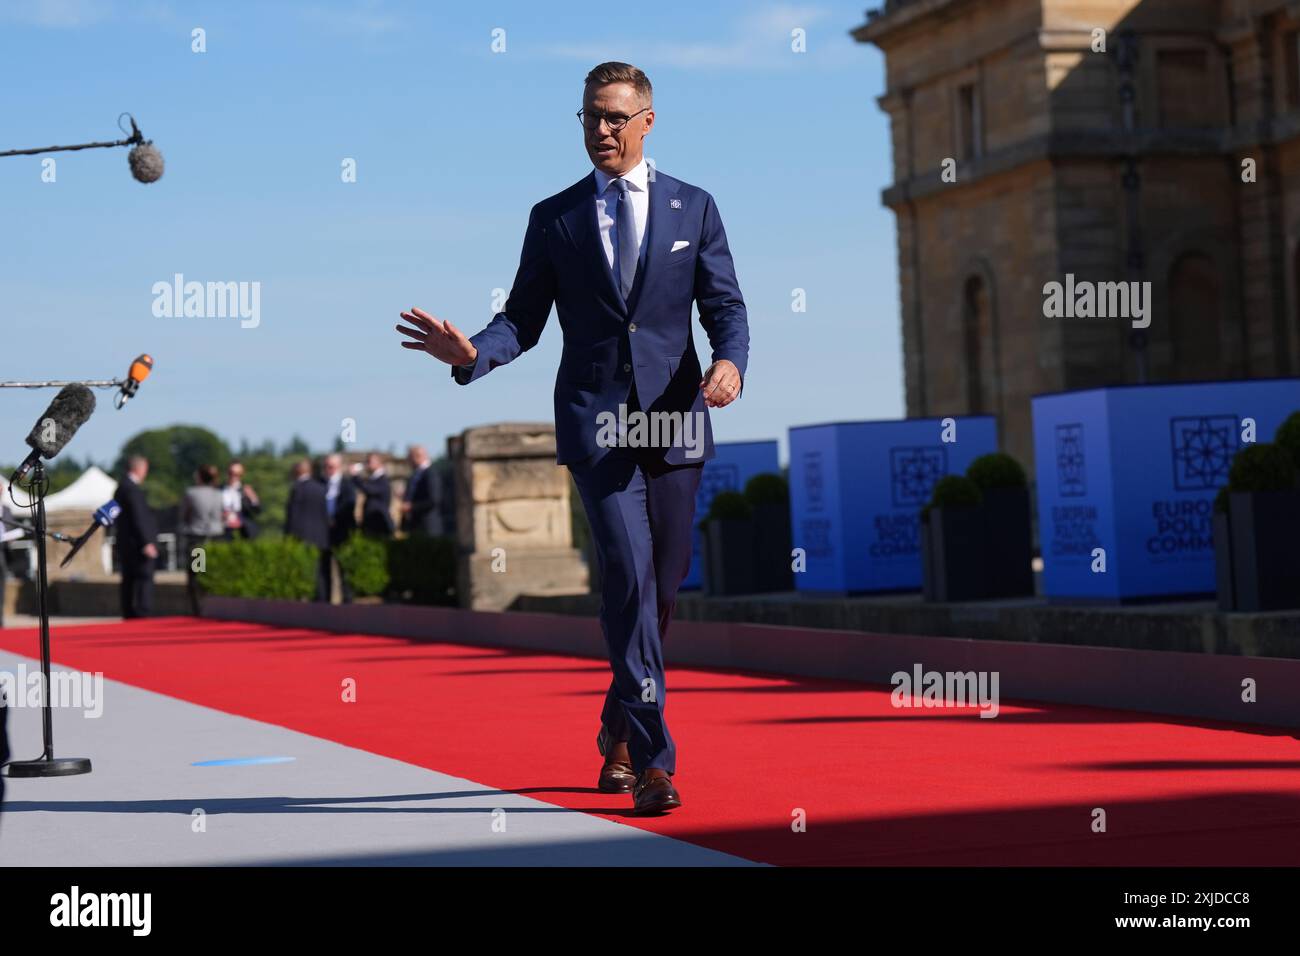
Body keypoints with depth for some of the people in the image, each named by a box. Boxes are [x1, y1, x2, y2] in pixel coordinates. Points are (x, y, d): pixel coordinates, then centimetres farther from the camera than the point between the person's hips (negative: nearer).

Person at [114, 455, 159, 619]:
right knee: (144, 579, -12)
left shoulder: (121, 487, 16)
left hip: (125, 544, 10)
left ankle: (129, 614, 13)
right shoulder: (132, 489, -15)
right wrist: (146, 543, -21)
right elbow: (137, 517, -20)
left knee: (129, 581, 11)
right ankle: (143, 614, -18)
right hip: (138, 543, -10)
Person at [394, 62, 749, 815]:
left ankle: (620, 726, 33)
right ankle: (651, 758, -15)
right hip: (595, 420, -2)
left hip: (675, 417, 2)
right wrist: (471, 353, -13)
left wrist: (731, 362, -16)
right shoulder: (554, 218, 10)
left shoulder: (693, 208, 10)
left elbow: (726, 306, 5)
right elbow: (524, 320, 7)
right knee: (627, 575, -15)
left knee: (663, 586, 9)